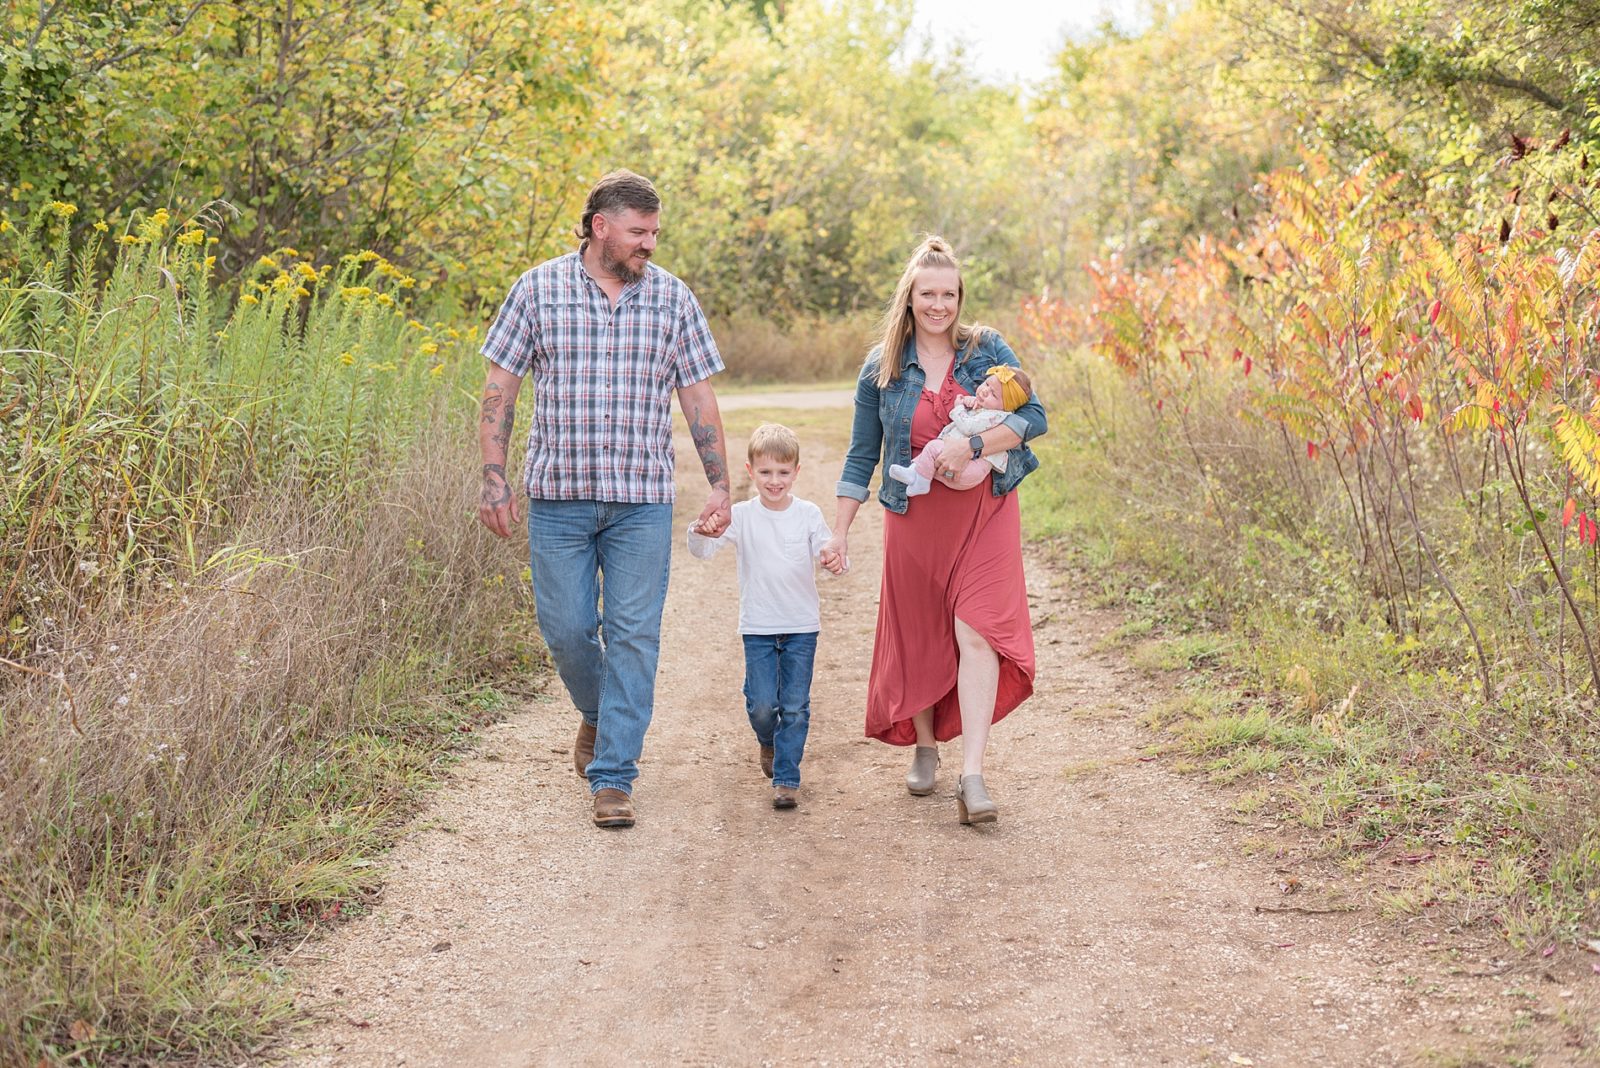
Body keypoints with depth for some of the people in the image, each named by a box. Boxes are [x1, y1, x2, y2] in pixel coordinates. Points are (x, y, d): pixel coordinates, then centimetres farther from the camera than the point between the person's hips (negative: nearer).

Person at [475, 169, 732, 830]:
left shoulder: (673, 298, 5)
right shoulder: (538, 290, 1)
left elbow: (698, 398, 8)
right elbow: (500, 387, 3)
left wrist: (720, 486, 3)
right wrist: (494, 477, -4)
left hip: (642, 501, 1)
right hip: (558, 495, 0)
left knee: (634, 635, -3)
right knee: (565, 629, 3)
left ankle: (614, 776, 5)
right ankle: (597, 714, 35)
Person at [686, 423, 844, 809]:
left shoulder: (808, 514, -2)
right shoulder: (741, 516, -4)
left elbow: (827, 551, -5)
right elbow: (703, 550, -12)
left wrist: (836, 562, -29)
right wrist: (701, 532, -35)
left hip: (802, 625, 0)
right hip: (758, 627, 0)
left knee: (795, 705, 1)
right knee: (762, 703, -2)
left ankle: (787, 778, 12)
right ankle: (768, 742, 32)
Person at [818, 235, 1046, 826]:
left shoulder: (987, 349, 0)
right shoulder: (882, 368, 2)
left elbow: (1034, 417, -6)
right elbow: (862, 456, 6)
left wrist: (971, 446, -20)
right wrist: (840, 531, 2)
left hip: (984, 512, -2)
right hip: (915, 517, 2)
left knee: (978, 632, -14)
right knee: (918, 636, 9)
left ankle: (972, 775, -18)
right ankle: (924, 748, 32)